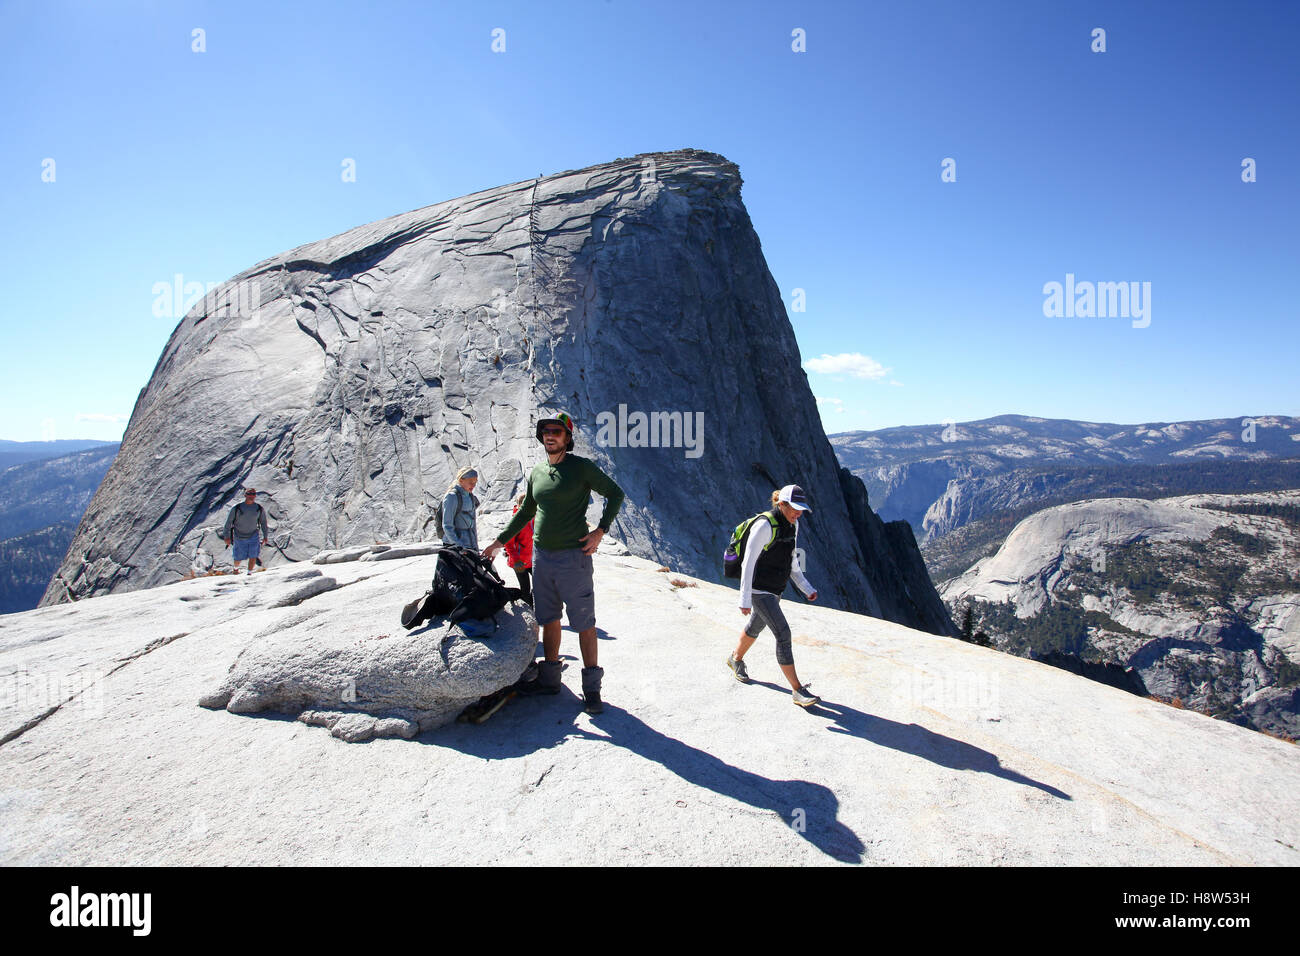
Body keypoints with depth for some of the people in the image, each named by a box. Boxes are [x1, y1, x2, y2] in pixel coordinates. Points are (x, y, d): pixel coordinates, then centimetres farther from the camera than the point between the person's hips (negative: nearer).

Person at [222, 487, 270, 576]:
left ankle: (249, 573, 6)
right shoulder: (236, 508, -12)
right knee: (239, 558, 8)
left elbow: (263, 522, 7)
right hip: (239, 537, -1)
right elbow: (228, 522, -5)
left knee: (253, 555, -11)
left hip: (253, 536, 1)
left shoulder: (260, 509, -6)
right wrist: (227, 537, -8)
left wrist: (265, 536, 11)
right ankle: (236, 568, 40)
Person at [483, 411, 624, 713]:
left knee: (584, 623, 0)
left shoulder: (581, 467, -7)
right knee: (548, 619, 14)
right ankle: (549, 678, 28)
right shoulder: (536, 473, 10)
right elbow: (526, 512, 22)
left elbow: (615, 494, -2)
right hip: (541, 556, 6)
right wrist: (500, 540, 20)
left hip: (573, 556, -6)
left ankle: (591, 687, 9)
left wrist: (600, 531, -11)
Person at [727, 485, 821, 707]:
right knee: (783, 634, -13)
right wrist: (745, 599, -23)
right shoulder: (764, 525, -23)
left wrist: (806, 587, 10)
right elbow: (748, 562, -22)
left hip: (775, 589, 9)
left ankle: (735, 659, 50)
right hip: (759, 590, -9)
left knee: (755, 628, 25)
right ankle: (798, 691, -7)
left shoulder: (792, 524, 3)